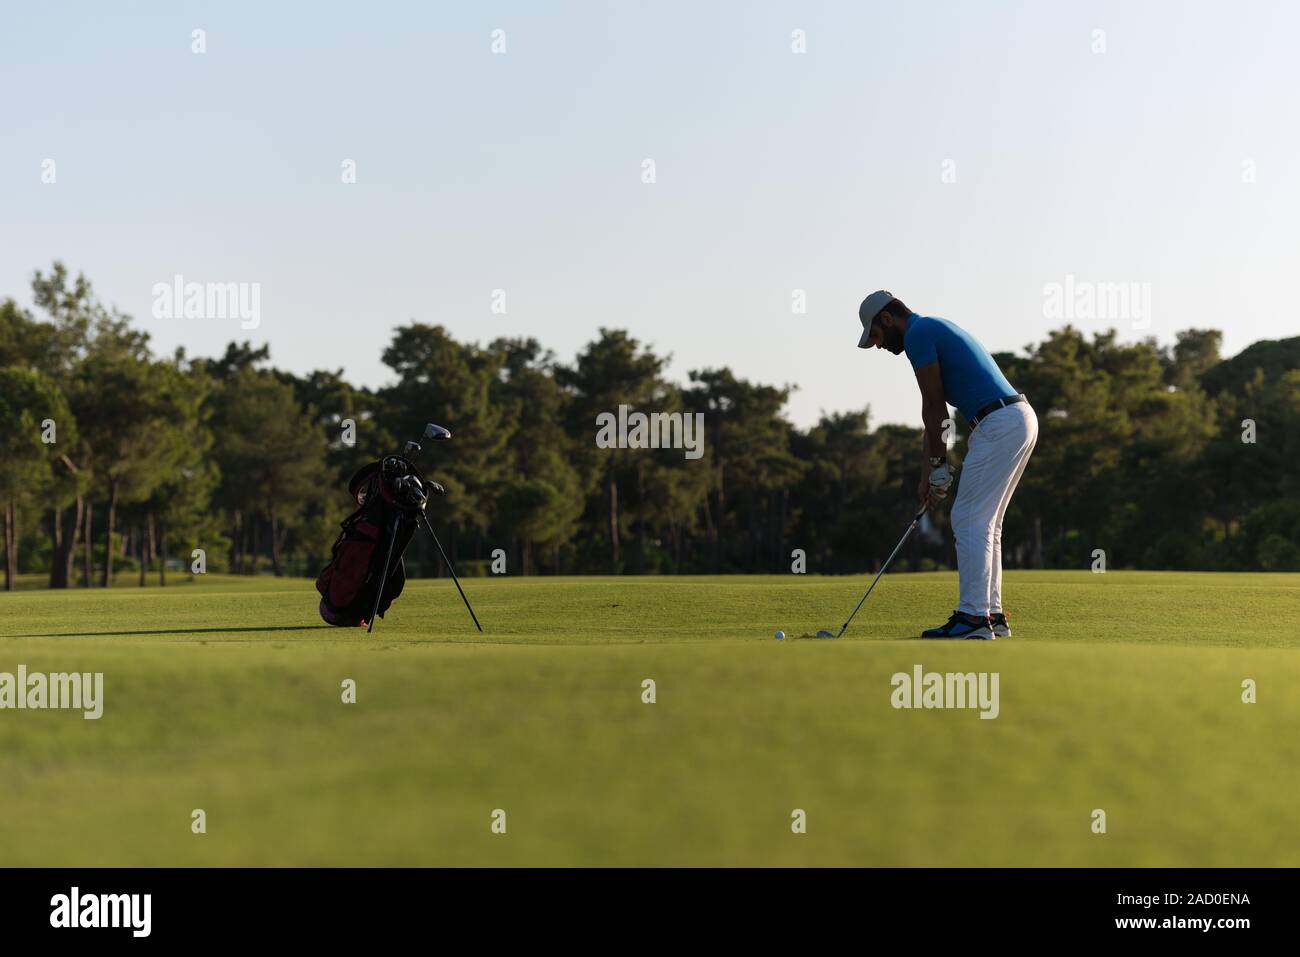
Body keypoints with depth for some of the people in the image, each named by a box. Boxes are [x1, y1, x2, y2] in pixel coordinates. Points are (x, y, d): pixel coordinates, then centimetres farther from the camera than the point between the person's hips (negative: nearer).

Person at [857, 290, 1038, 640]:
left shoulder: (918, 333, -6)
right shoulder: (935, 330, 24)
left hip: (998, 425, -10)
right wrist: (928, 471, 22)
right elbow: (936, 411, 24)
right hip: (1020, 419, 10)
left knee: (969, 520, -6)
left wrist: (937, 464, 3)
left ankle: (972, 617, -7)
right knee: (984, 524, 14)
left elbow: (934, 406, -6)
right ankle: (992, 614, 15)